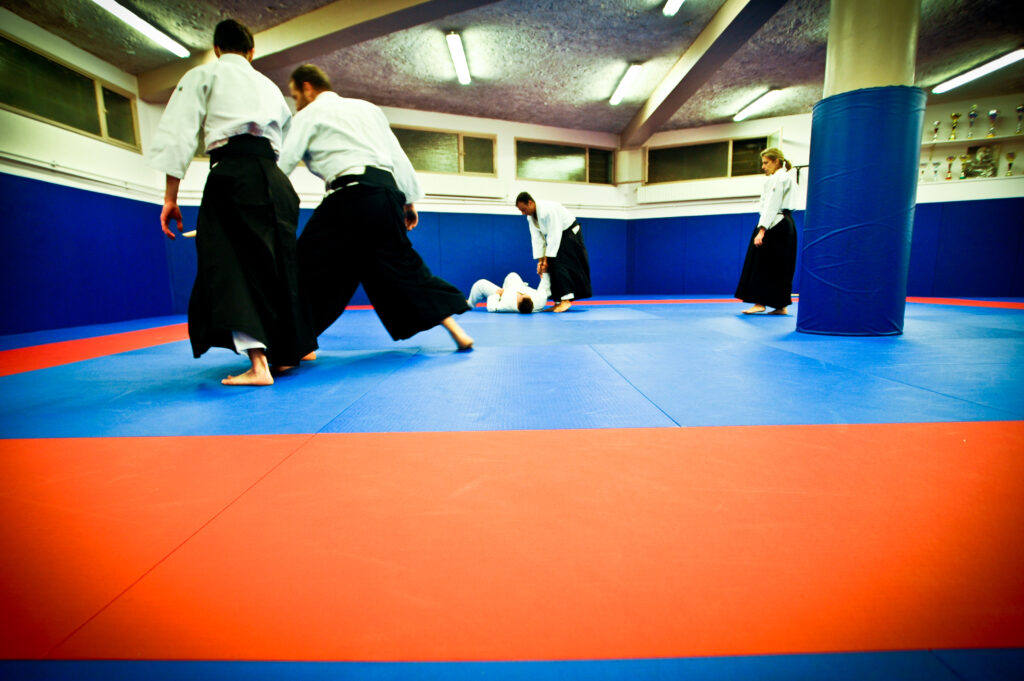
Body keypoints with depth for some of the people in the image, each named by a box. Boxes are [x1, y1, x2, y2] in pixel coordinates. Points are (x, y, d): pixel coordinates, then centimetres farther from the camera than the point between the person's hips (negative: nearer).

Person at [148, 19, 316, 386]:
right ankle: (288, 352, 18)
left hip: (233, 173, -5)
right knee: (277, 263, 10)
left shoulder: (203, 75, 16)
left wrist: (170, 196, 1)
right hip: (274, 177, 5)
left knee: (233, 262, -11)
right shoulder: (269, 86, 29)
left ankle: (258, 364, -24)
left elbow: (178, 133, 3)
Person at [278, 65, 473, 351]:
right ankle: (457, 332, 10)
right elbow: (399, 157, 21)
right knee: (404, 267, 13)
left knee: (310, 267, 4)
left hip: (351, 197, -6)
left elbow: (283, 163, 4)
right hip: (387, 193, 6)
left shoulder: (310, 114, 11)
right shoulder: (367, 108, 27)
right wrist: (409, 201, 24)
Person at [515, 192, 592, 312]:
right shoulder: (530, 217, -4)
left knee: (560, 264, -22)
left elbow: (554, 236, -30)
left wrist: (547, 259, -26)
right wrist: (540, 260, -11)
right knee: (552, 267, 0)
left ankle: (566, 299, -22)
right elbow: (537, 238, -3)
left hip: (569, 233, -8)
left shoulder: (548, 210, -31)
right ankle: (558, 302, 3)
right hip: (554, 237, 8)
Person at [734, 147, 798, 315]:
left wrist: (762, 229, -24)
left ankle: (760, 302, -11)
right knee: (782, 266, 8)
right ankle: (781, 306, 9)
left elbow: (771, 206, -17)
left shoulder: (776, 179, -7)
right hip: (787, 225, 10)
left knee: (762, 264, -9)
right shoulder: (788, 178, 23)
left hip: (774, 225, -10)